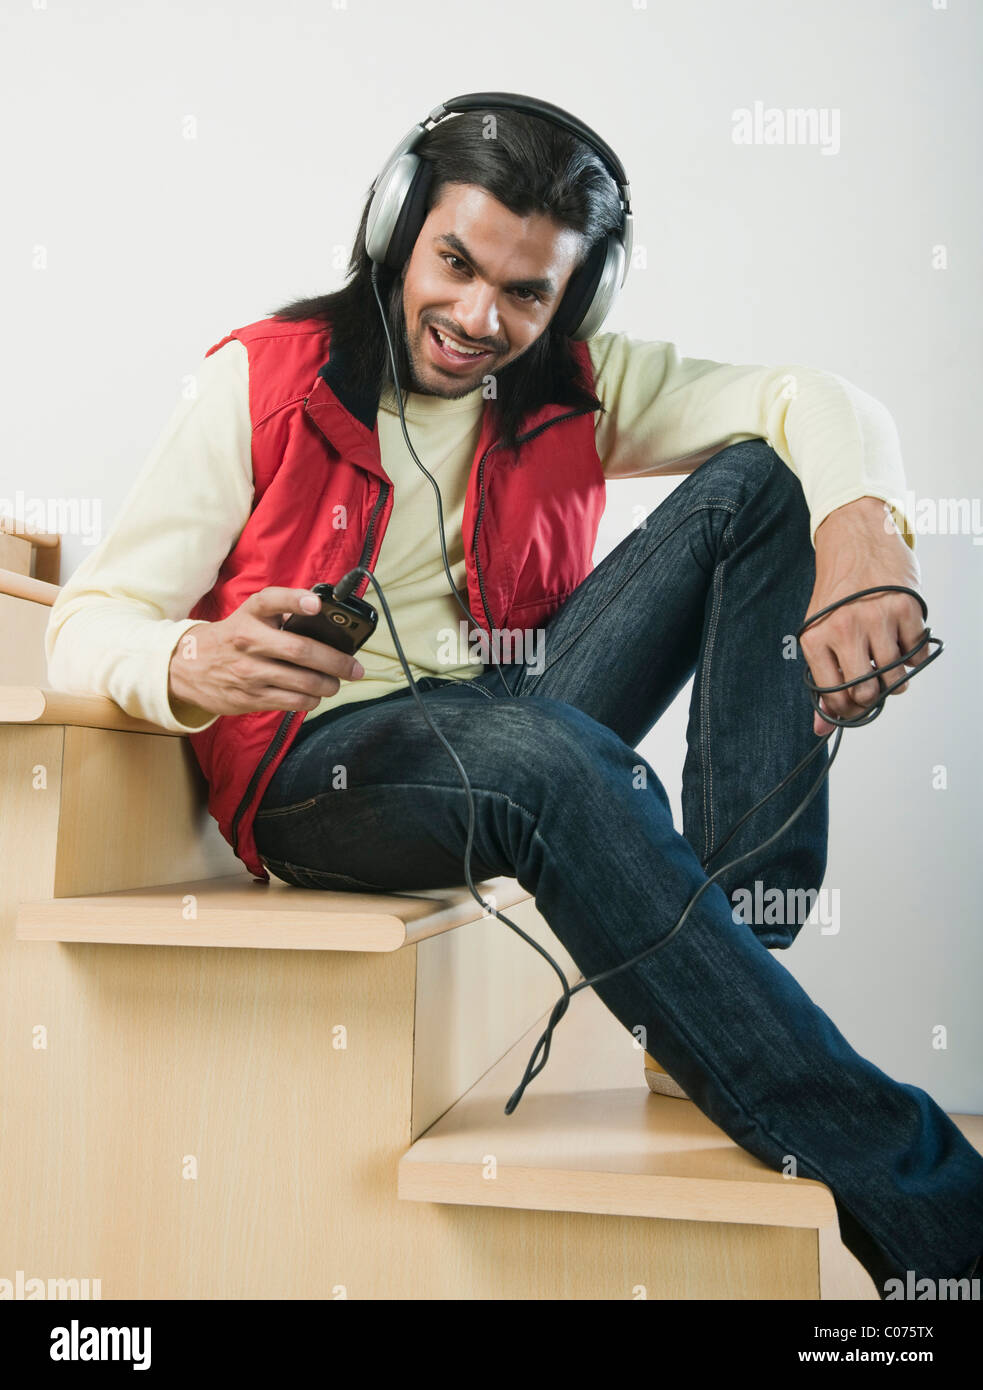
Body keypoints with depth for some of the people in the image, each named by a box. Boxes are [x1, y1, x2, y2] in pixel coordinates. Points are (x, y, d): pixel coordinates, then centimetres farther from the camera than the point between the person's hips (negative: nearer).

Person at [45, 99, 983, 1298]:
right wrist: (192, 666, -34)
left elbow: (814, 400, -5)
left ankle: (747, 929, -19)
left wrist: (859, 524, -29)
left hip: (516, 725, 5)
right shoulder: (262, 384, -5)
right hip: (318, 760, -4)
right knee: (540, 752, -40)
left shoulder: (571, 387, 4)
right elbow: (85, 625, -9)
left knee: (759, 476, -8)